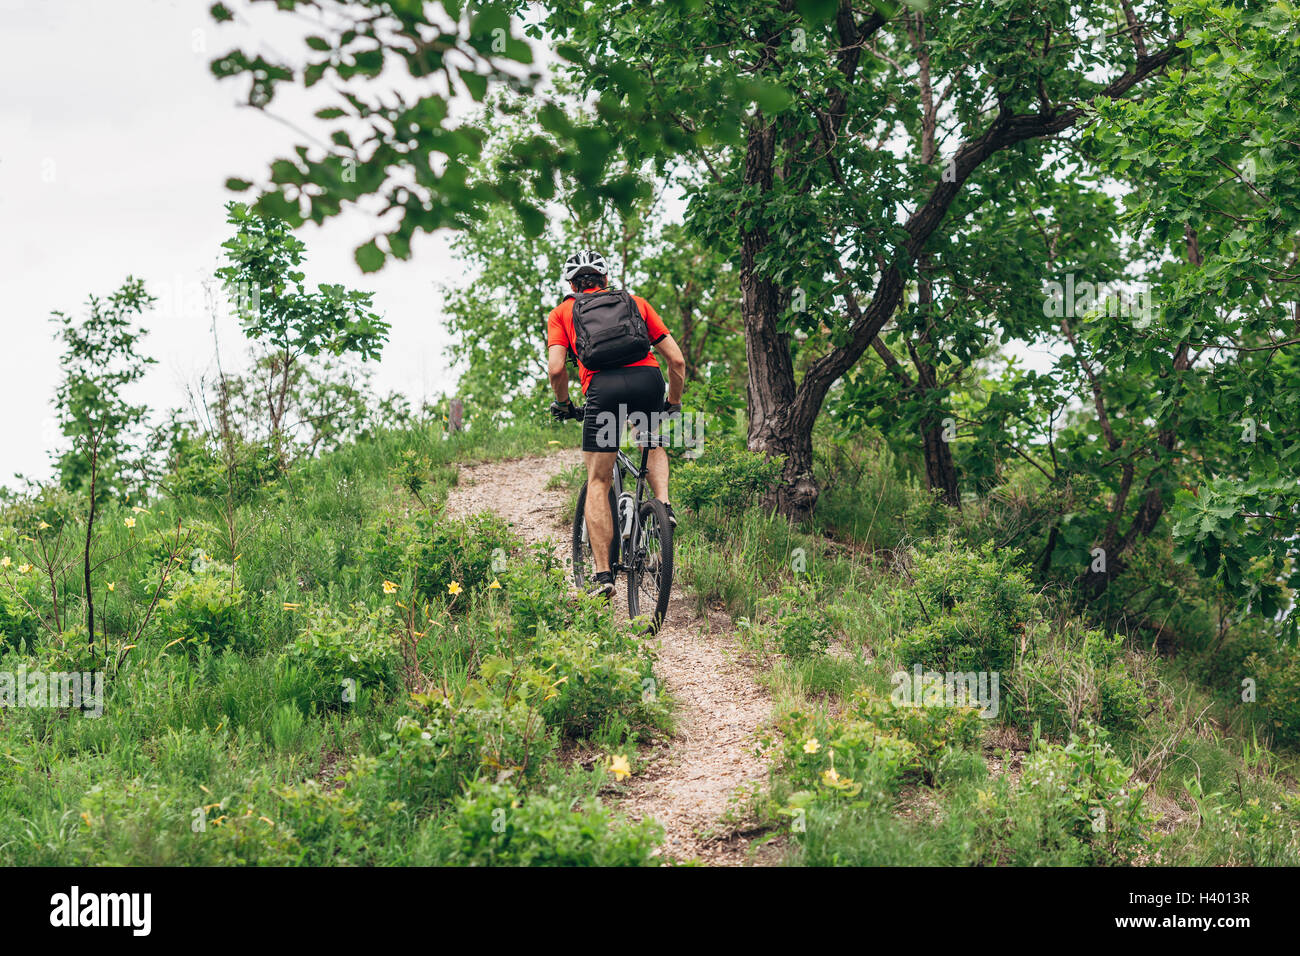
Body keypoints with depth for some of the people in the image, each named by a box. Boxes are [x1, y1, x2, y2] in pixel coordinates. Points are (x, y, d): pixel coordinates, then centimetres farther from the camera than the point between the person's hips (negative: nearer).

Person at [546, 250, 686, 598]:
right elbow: (677, 360, 22)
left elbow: (556, 369, 7)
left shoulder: (562, 312, 23)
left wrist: (564, 405, 26)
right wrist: (674, 403, 37)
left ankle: (602, 574, 2)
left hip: (604, 386, -2)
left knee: (598, 481, 8)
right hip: (648, 378, 2)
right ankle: (663, 504, 10)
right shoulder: (635, 302, 29)